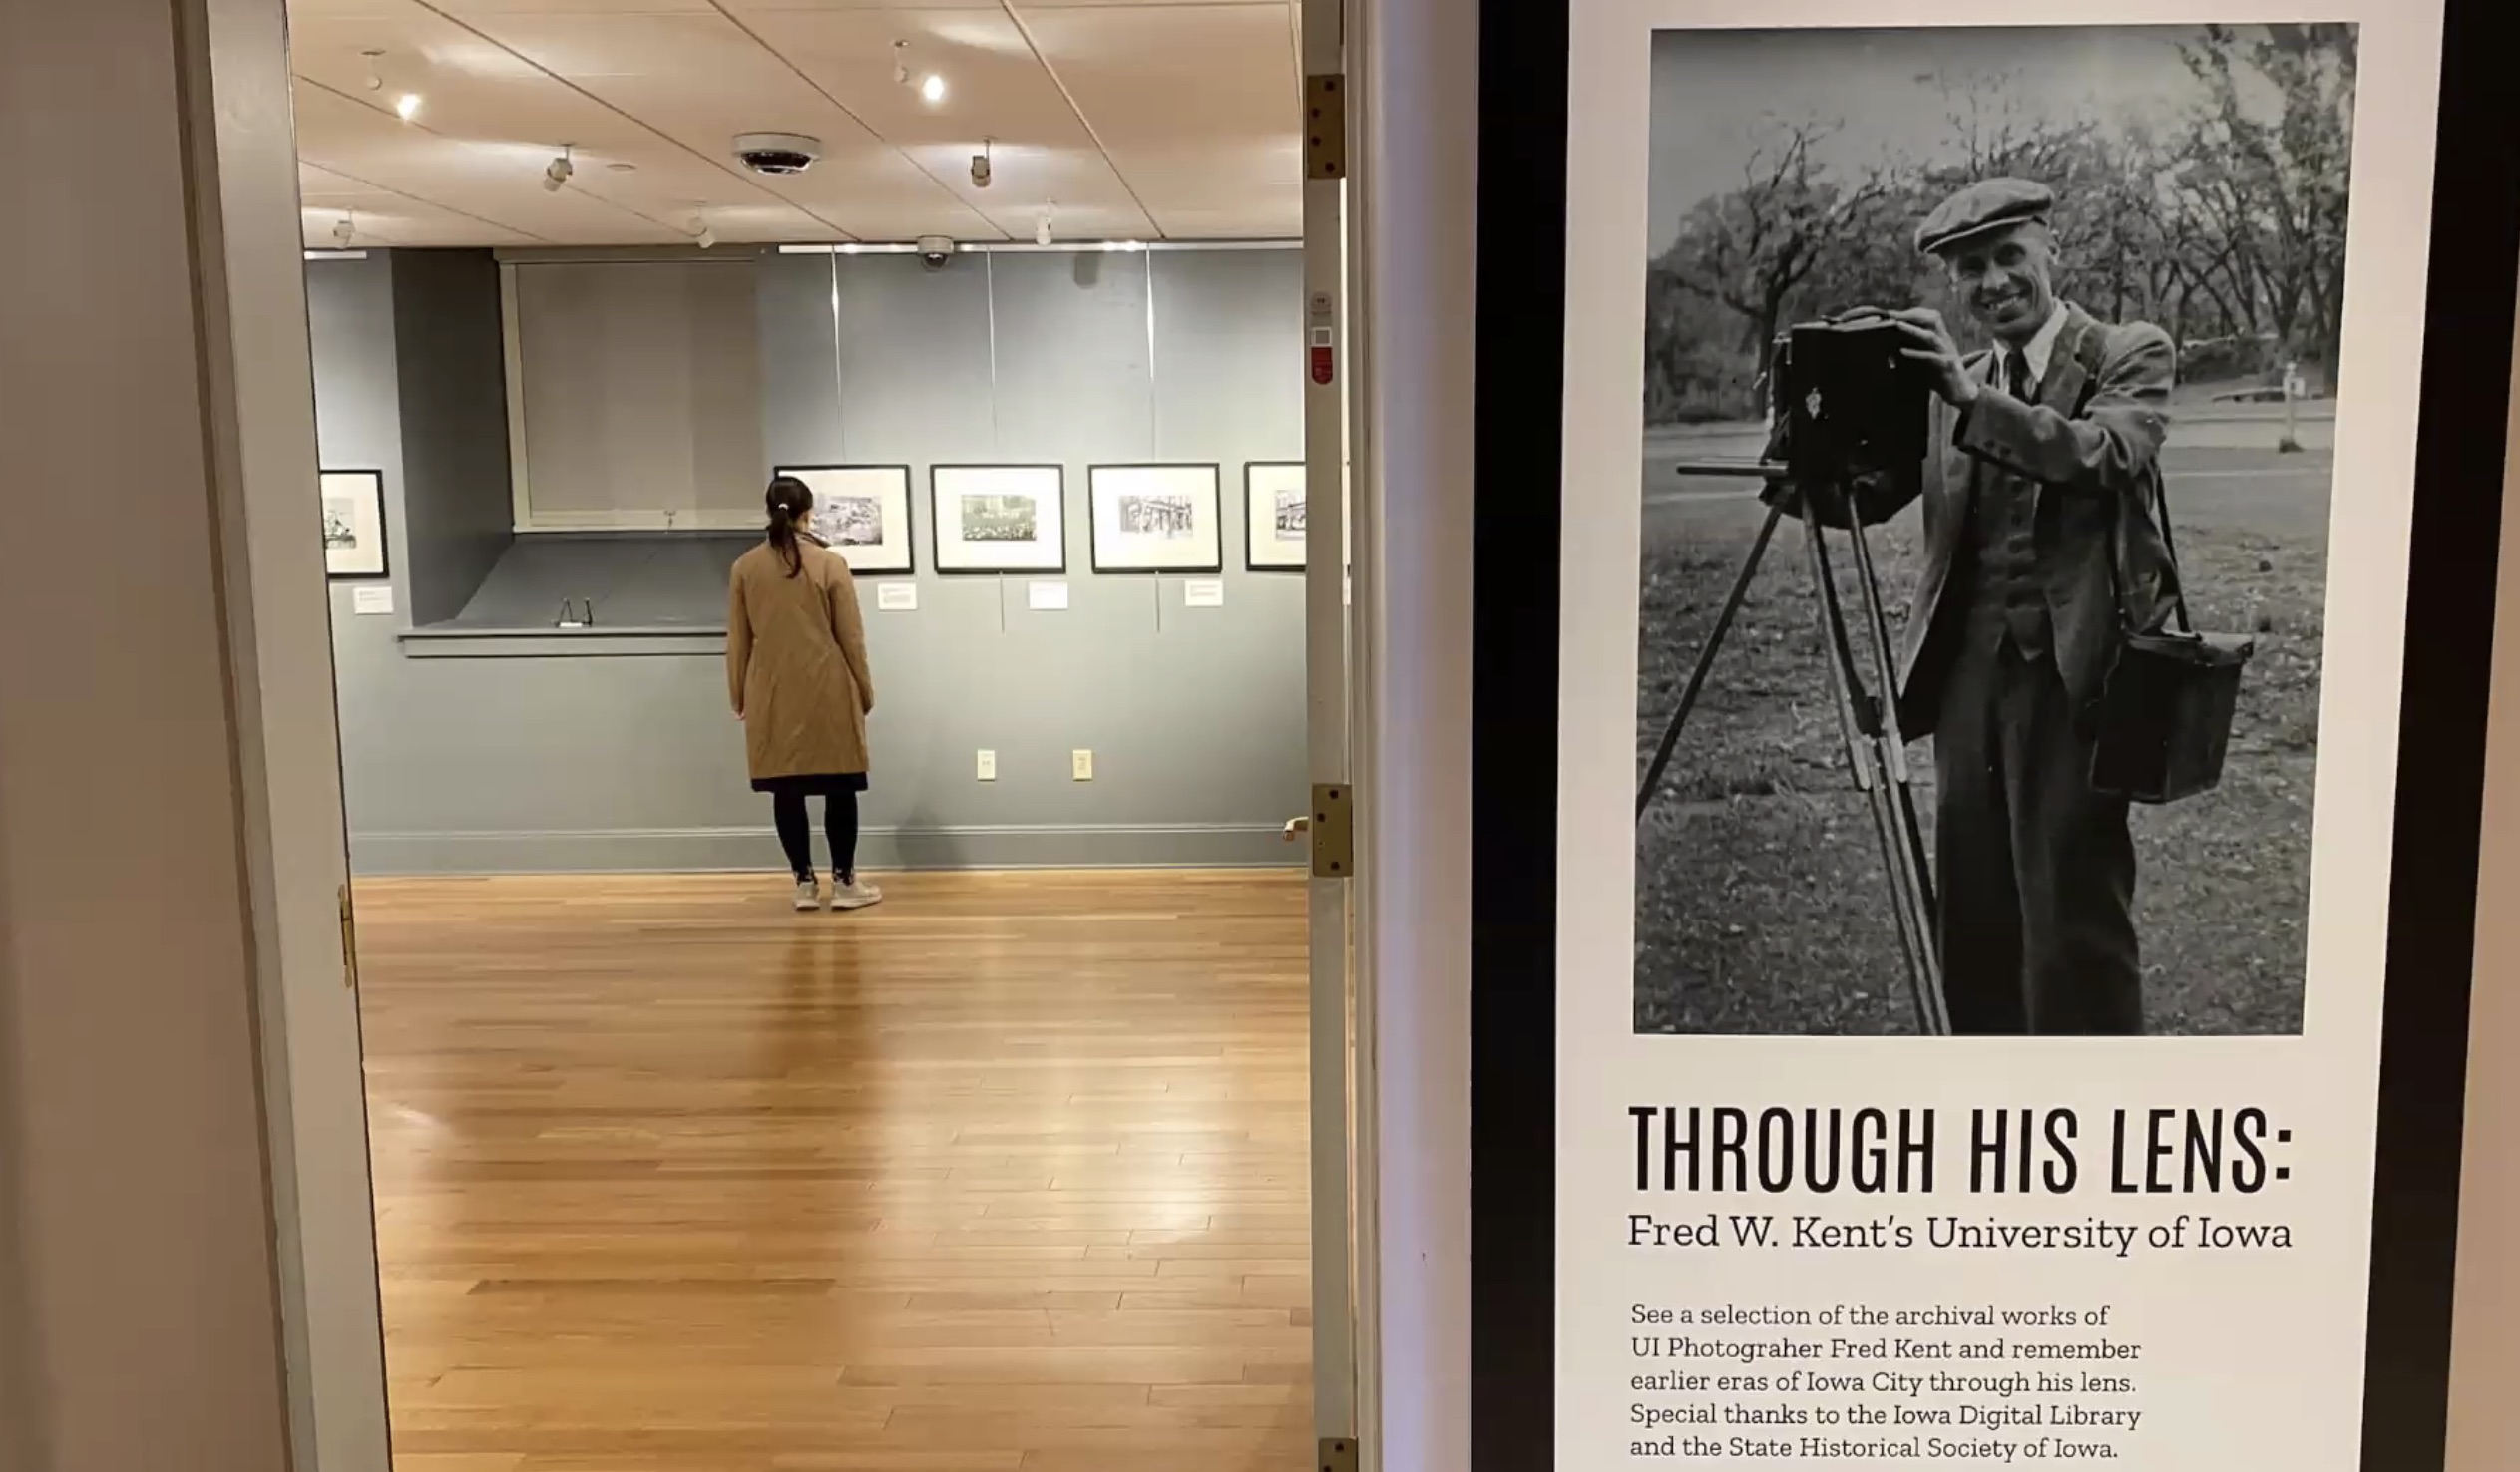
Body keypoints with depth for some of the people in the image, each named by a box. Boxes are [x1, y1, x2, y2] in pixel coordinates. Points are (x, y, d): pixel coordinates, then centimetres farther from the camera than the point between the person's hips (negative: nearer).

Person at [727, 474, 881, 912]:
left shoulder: (744, 568, 1)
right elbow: (851, 637, -2)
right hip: (827, 692, -2)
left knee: (786, 788, 8)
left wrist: (740, 696, 16)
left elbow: (737, 640, 6)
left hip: (772, 695, 2)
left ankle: (804, 883, 11)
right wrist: (864, 693, 8)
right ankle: (844, 882, 10)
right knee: (839, 785, 7)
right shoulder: (830, 563, -5)